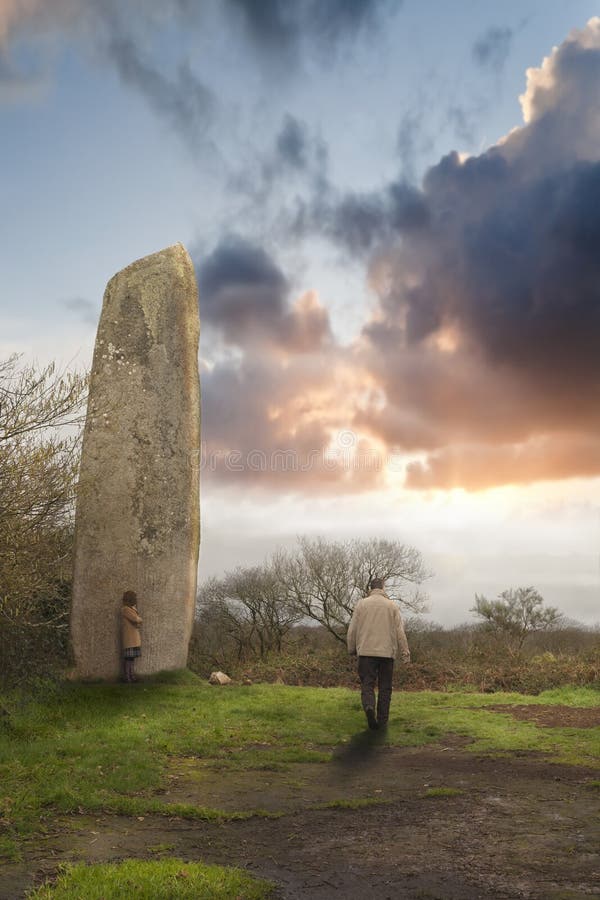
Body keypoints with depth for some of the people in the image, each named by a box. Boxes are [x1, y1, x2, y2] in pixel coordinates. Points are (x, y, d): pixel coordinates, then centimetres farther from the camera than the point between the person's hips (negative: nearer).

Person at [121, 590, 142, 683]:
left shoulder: (132, 609, 16)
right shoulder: (125, 609, -13)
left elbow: (138, 621, 13)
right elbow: (136, 619, -20)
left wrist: (137, 621, -8)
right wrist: (139, 619, 1)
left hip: (134, 637, 9)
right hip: (128, 638, -9)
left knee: (133, 657, 10)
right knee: (128, 657, -6)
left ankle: (131, 675, 15)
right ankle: (126, 677, -2)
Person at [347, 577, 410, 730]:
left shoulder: (361, 604, 4)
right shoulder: (392, 605, 4)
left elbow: (352, 630, 5)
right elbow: (400, 631, 1)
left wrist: (352, 649, 17)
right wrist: (405, 652, 4)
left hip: (366, 651, 0)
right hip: (387, 652, 0)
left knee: (367, 684, 1)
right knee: (385, 688, 9)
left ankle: (369, 706, -26)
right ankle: (382, 720, 9)